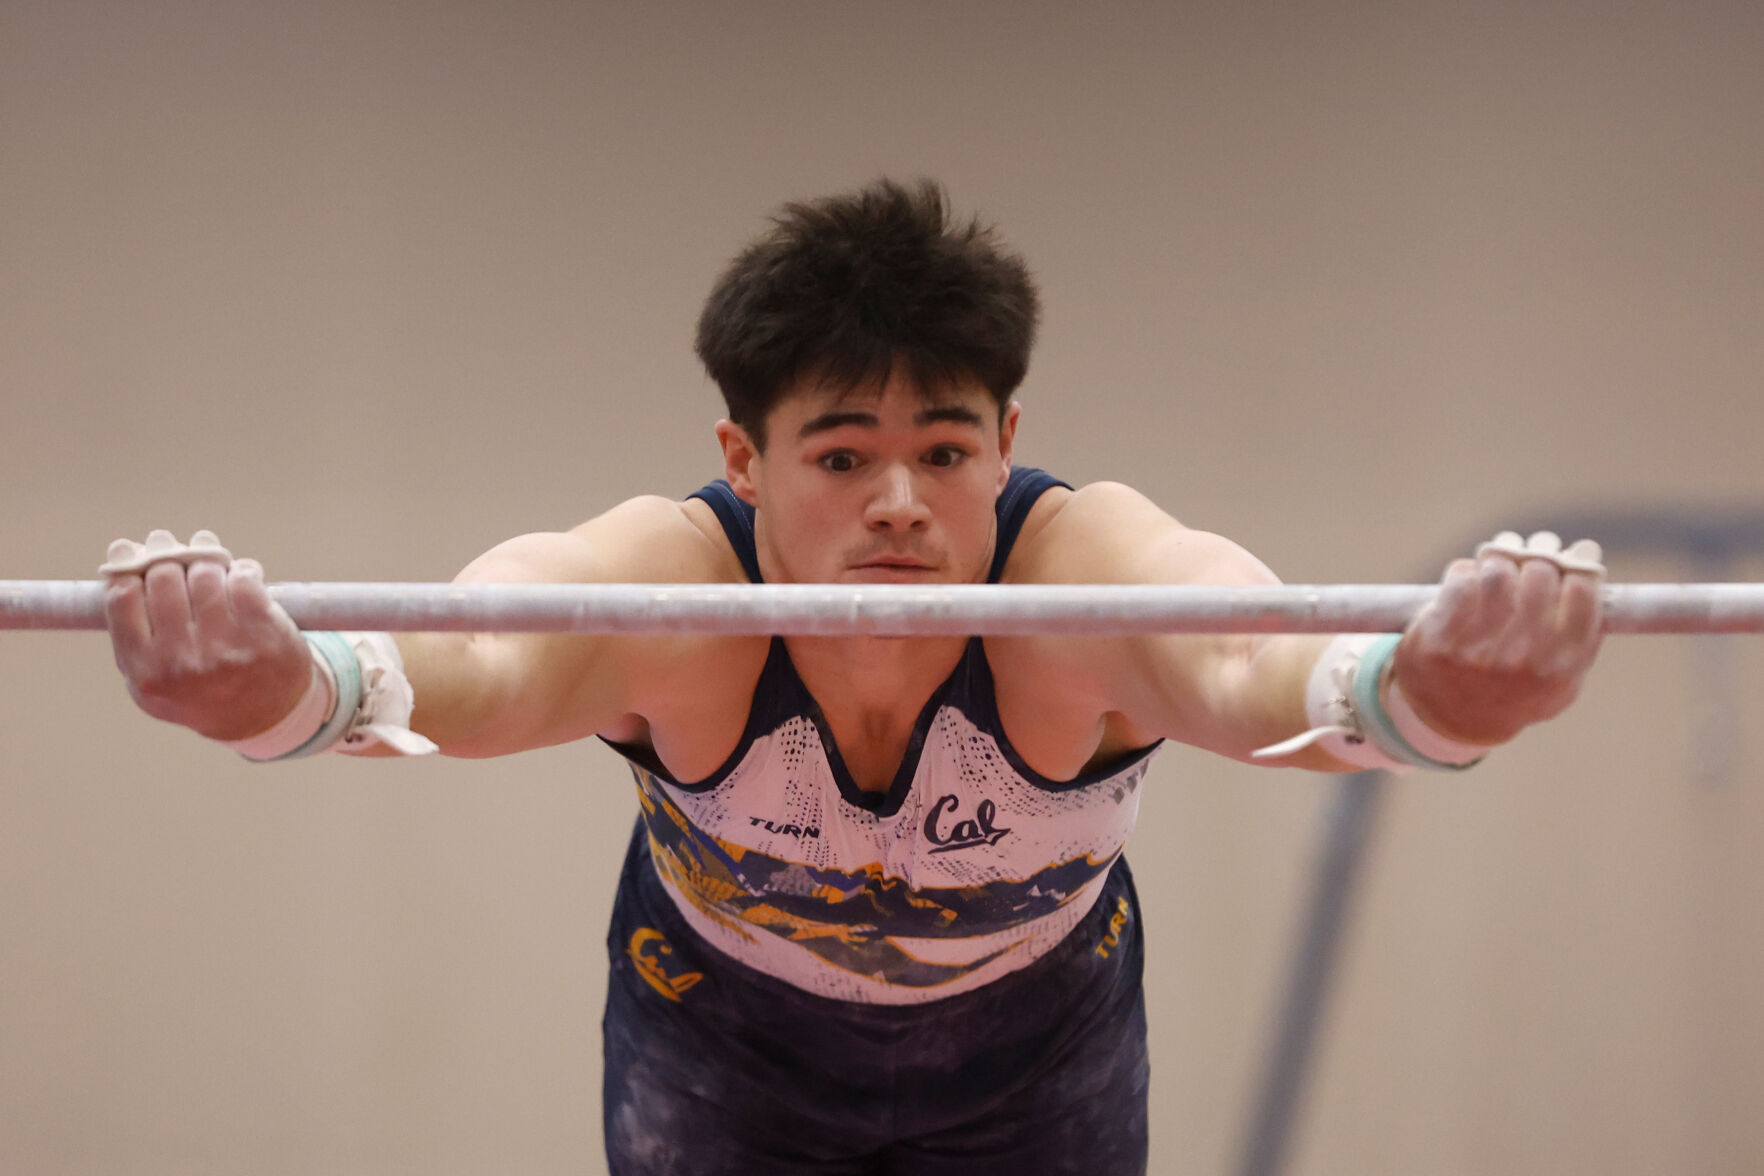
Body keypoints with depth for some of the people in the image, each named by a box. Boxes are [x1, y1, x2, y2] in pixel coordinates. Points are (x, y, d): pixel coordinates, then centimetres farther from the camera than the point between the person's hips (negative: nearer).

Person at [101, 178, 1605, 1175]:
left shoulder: (1084, 572, -37)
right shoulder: (668, 589, -36)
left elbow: (1242, 665, -60)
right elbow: (478, 659, -59)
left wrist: (1416, 693, -85)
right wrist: (289, 684, -83)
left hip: (1039, 1051, 0)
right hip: (721, 1039, 0)